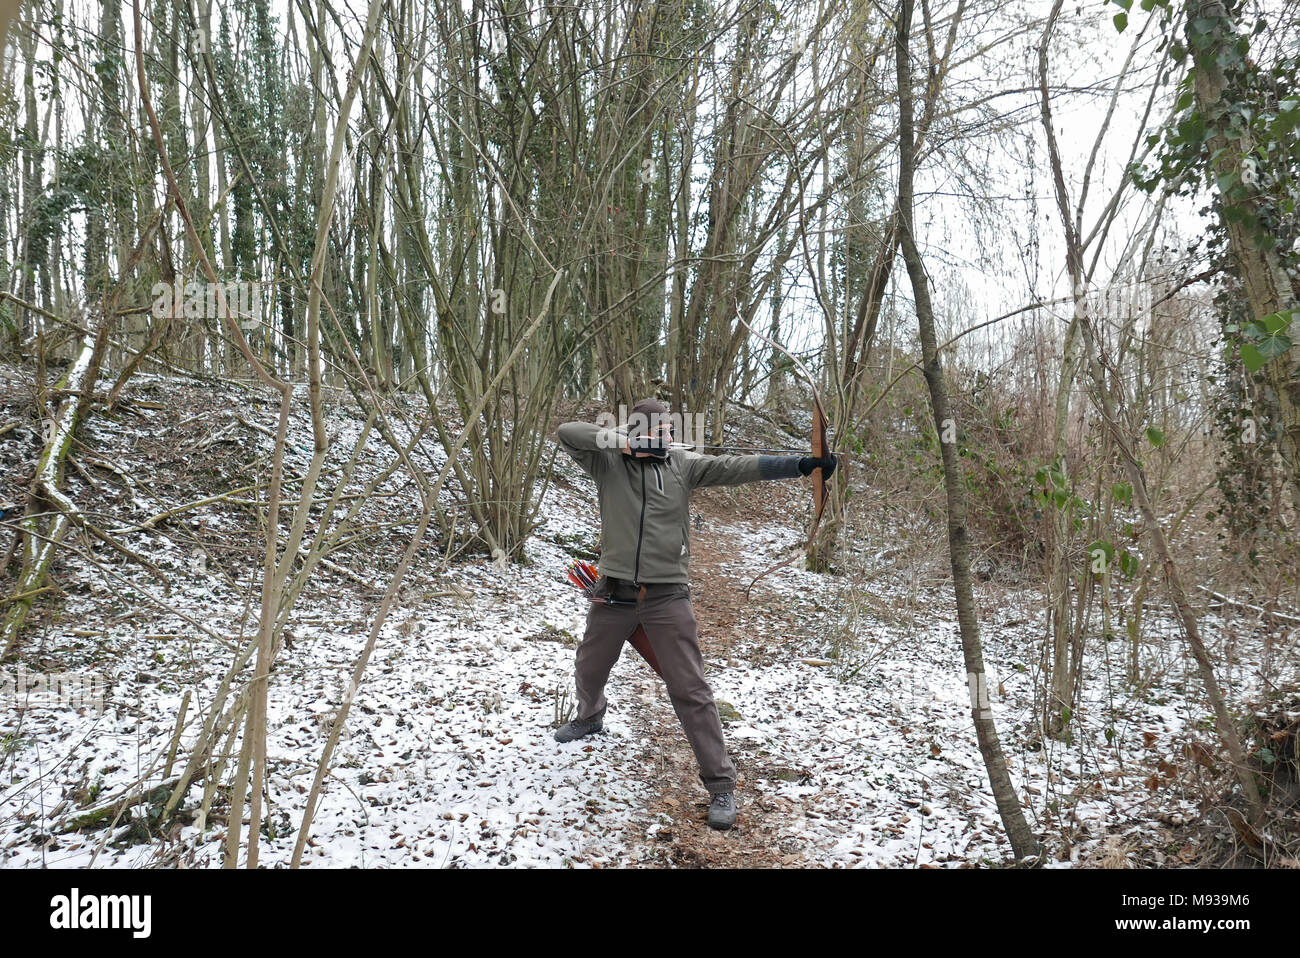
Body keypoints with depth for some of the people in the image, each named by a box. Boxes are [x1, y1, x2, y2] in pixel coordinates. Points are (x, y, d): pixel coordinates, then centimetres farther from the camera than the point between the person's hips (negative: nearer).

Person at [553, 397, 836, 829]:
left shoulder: (682, 464, -1)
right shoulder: (608, 462, -3)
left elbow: (736, 467, -9)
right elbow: (567, 433, -17)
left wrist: (800, 464, -19)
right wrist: (624, 439, -24)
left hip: (667, 595, -1)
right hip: (614, 593, 2)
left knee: (690, 691, -4)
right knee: (589, 669, 24)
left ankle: (720, 783, 5)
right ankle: (590, 716, 57)